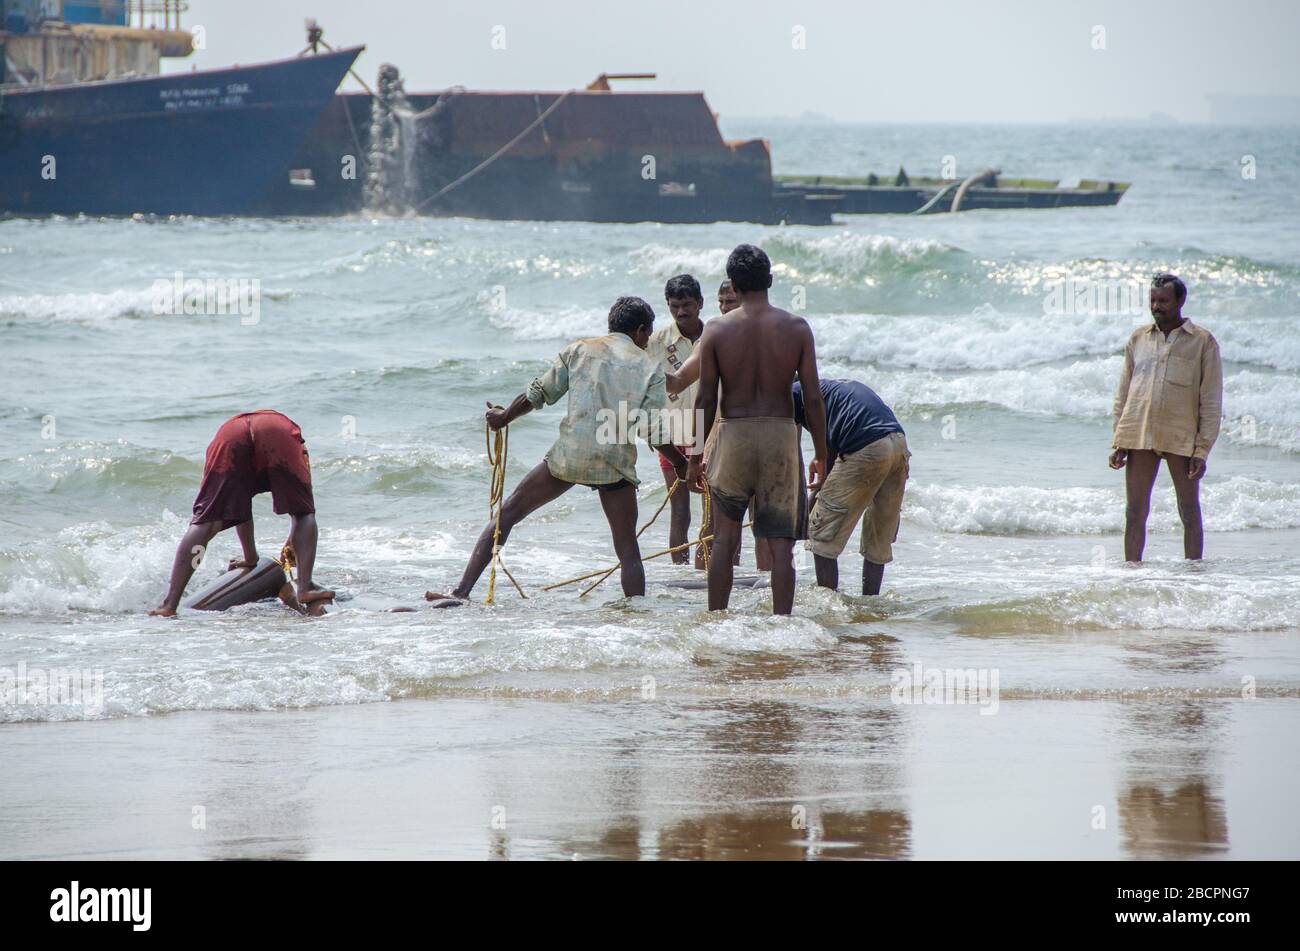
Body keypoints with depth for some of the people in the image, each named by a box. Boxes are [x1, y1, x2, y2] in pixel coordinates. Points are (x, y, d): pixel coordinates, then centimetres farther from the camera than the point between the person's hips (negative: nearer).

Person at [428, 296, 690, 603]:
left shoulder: (579, 350, 10)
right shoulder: (649, 367, 6)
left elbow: (538, 394, 13)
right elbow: (656, 432, -1)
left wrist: (503, 418, 29)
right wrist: (681, 465, 13)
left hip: (569, 453, 1)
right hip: (616, 463, -1)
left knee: (507, 513, 12)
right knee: (628, 551, 10)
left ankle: (460, 592, 6)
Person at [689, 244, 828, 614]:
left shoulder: (716, 330, -4)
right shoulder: (796, 328, -3)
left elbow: (705, 399, -2)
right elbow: (813, 397, -3)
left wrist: (696, 457, 6)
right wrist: (821, 454, 6)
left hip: (733, 435, 0)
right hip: (781, 434, 0)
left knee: (724, 540, 11)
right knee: (781, 545, 4)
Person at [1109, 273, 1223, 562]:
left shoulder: (1203, 342, 1)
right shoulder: (1138, 339, 11)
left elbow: (1211, 401, -1)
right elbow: (1123, 395, 14)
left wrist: (1202, 450, -8)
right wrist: (1118, 443, 6)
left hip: (1181, 440, -3)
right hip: (1139, 437, 3)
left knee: (1190, 514, 2)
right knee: (1135, 513, 2)